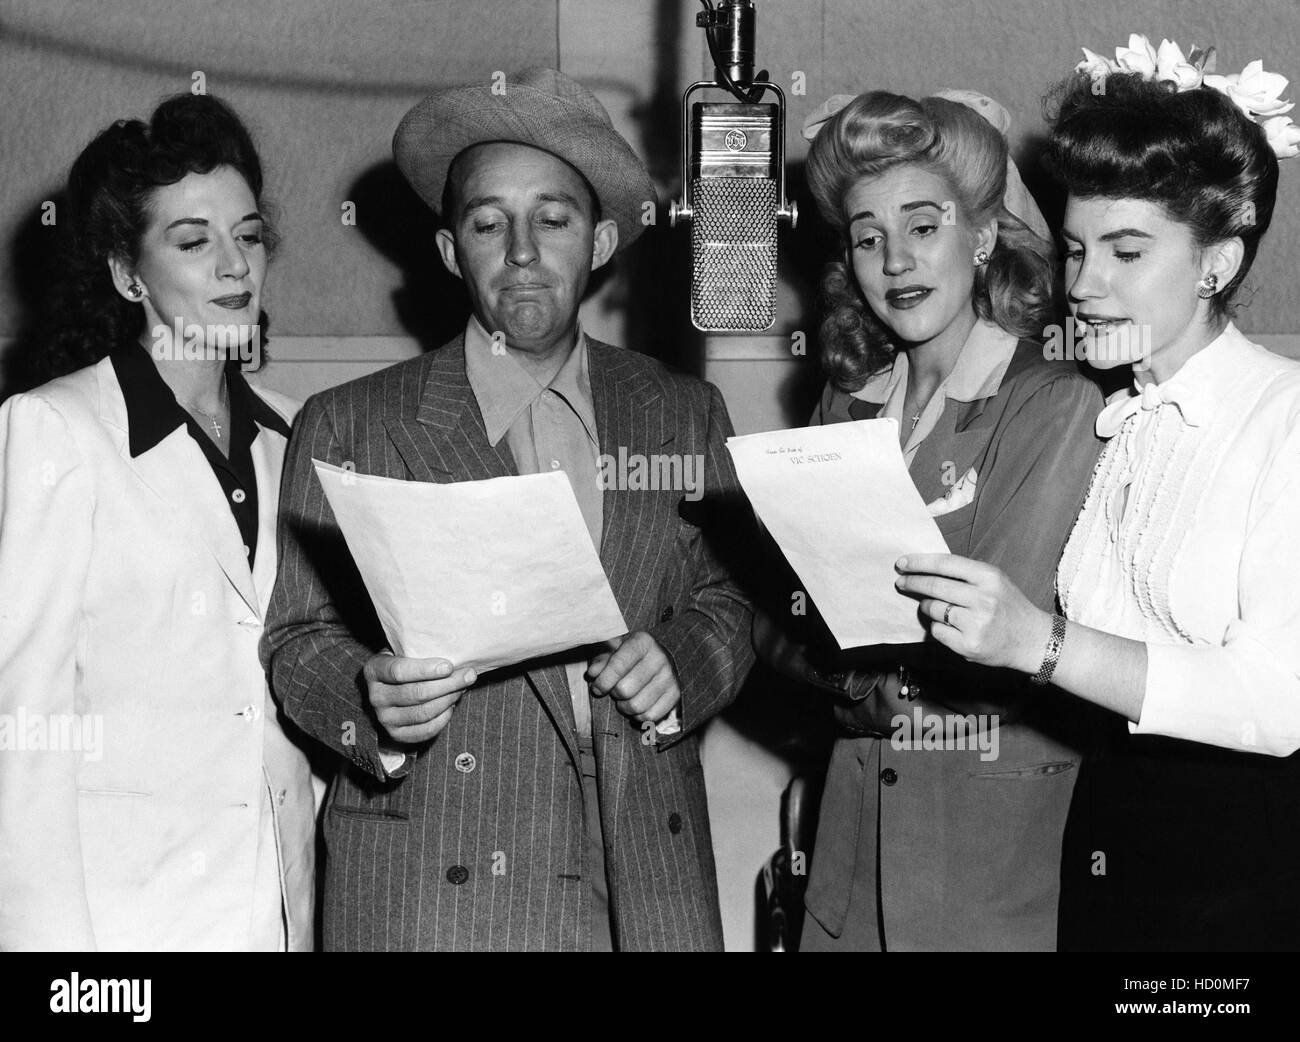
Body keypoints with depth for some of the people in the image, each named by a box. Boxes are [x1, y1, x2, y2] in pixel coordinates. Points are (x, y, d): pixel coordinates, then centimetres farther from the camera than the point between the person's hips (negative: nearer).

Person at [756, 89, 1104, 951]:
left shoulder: (1062, 408, -9)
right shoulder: (843, 411, 8)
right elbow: (778, 620, 4)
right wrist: (858, 683, -14)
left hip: (1005, 831, -4)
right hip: (859, 831, 5)